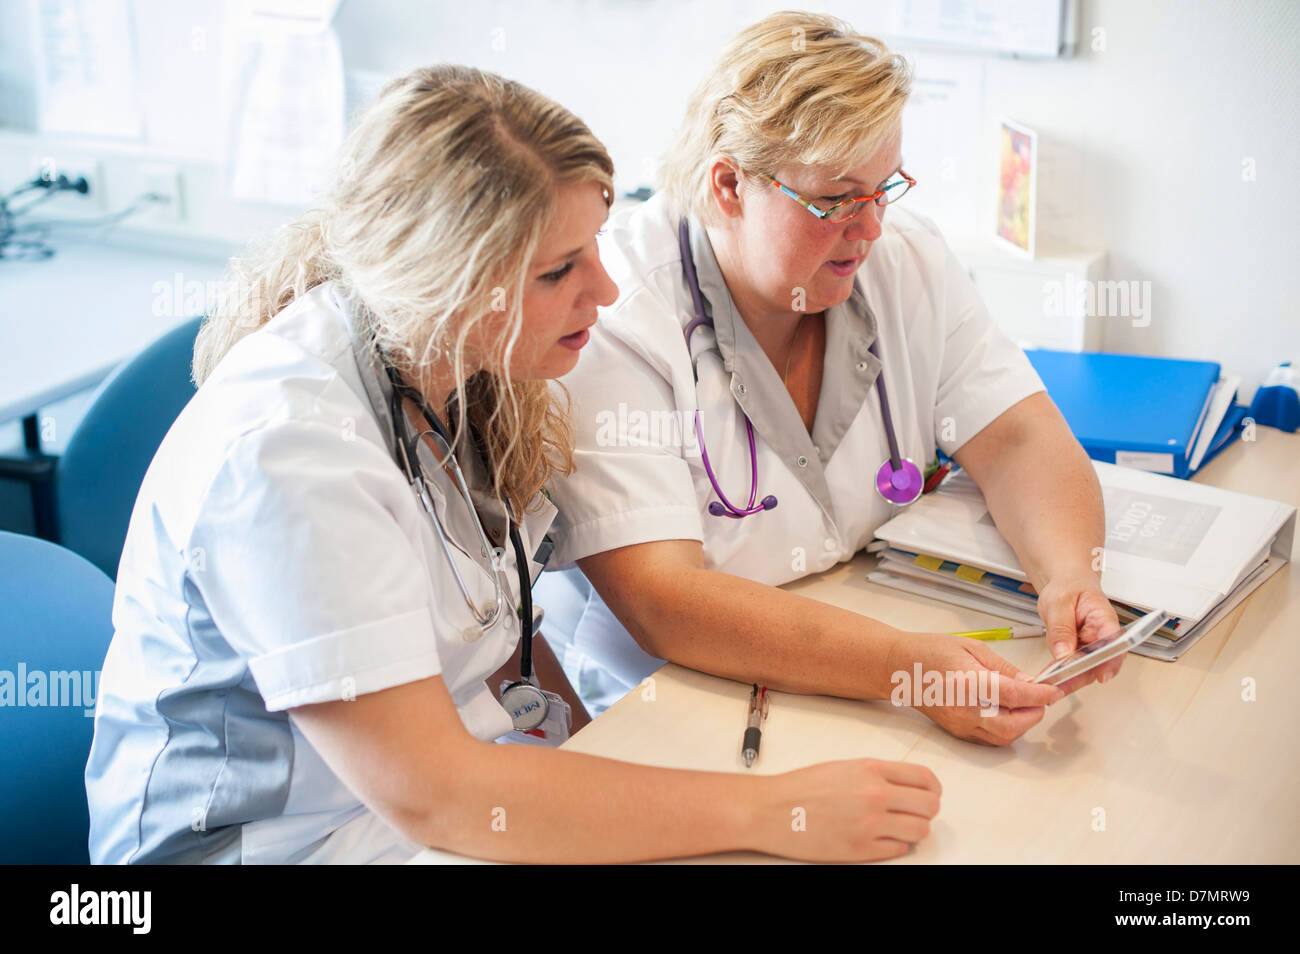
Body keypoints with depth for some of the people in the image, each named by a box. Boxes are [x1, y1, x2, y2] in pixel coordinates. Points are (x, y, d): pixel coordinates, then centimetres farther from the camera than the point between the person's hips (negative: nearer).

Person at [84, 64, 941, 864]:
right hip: (292, 842, -7)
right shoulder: (286, 448, -26)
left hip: (468, 781, 8)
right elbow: (427, 796, -30)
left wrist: (600, 768, -5)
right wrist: (771, 812, -30)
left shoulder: (460, 370, -1)